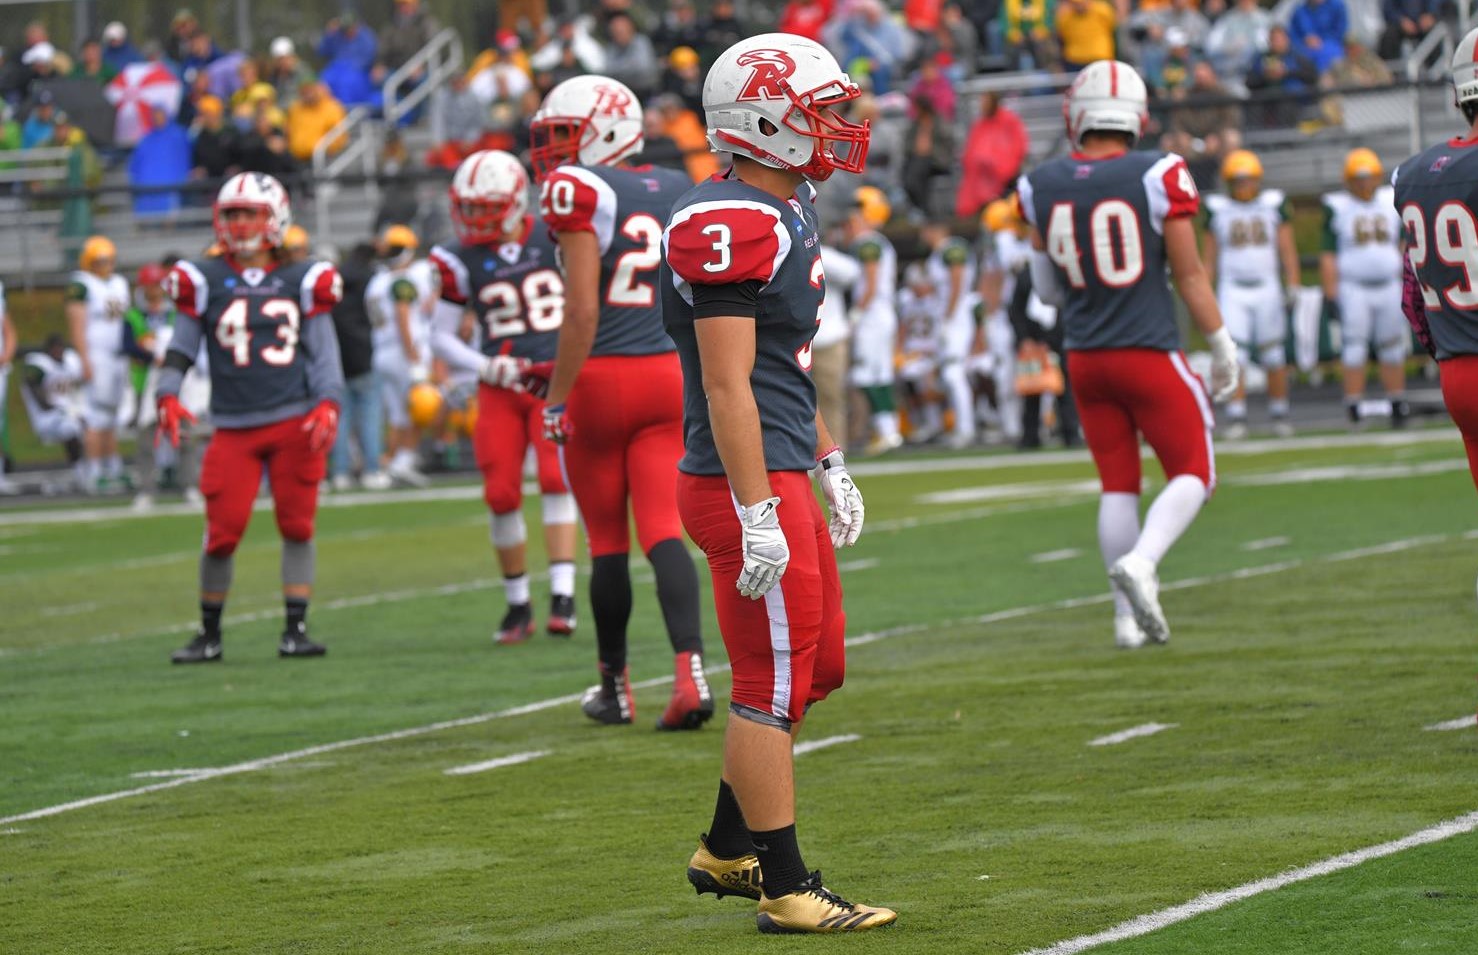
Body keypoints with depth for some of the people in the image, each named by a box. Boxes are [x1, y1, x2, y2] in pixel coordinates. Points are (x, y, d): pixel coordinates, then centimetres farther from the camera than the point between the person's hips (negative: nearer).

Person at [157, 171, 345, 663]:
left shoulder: (302, 282, 6)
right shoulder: (206, 282, 5)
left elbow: (324, 354, 4)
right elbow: (181, 349, 4)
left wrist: (328, 403, -12)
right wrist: (168, 397, -12)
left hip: (294, 424, 0)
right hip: (234, 430, 0)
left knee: (297, 526, 0)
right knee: (222, 533, -4)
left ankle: (295, 630, 7)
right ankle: (209, 634, 11)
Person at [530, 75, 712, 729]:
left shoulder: (578, 190, -9)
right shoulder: (679, 192, 10)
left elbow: (582, 313, -15)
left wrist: (556, 400, -9)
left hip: (600, 380, -5)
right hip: (670, 379, 5)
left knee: (607, 539, 7)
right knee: (663, 529, 1)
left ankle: (615, 686, 19)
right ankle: (689, 670, -18)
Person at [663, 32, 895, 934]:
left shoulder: (785, 214, 14)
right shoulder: (729, 229, -19)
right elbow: (729, 385, -21)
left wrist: (831, 464, 24)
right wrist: (758, 516, -23)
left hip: (783, 478, 10)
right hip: (746, 482, -10)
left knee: (816, 665, 17)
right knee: (775, 685, -4)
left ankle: (727, 852, 28)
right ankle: (786, 888, 3)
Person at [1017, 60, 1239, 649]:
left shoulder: (1041, 187, -2)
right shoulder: (1158, 178, -12)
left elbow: (1047, 288, 9)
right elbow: (1189, 275, -6)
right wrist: (1222, 347, 5)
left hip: (1085, 357, 4)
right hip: (1150, 352, -4)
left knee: (1118, 484, 13)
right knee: (1192, 475, 7)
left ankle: (1129, 617, 11)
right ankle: (1141, 562, -18)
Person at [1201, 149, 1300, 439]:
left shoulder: (1274, 205, 3)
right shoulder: (1218, 210, 4)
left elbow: (1287, 250, 4)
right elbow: (1209, 256, 9)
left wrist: (1292, 287, -4)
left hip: (1267, 288, 0)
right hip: (1232, 292, 0)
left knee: (1274, 356, 4)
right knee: (1234, 356, -10)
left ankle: (1279, 414, 16)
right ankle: (1236, 418, -10)